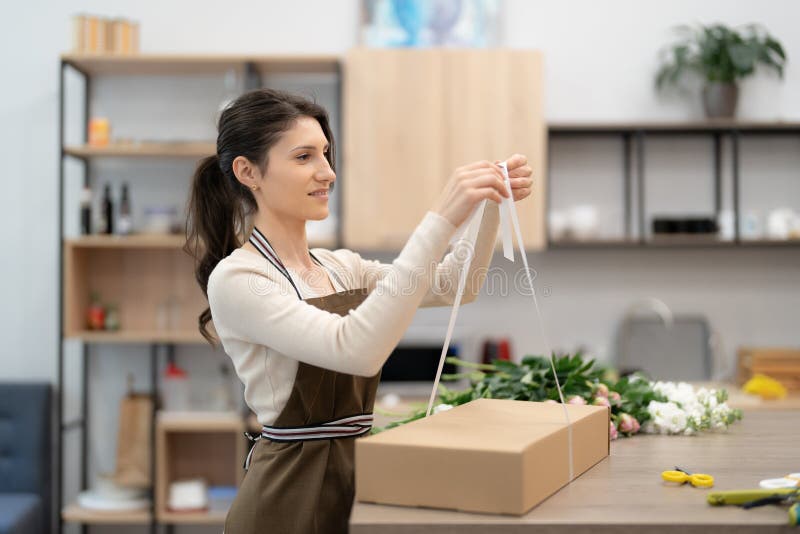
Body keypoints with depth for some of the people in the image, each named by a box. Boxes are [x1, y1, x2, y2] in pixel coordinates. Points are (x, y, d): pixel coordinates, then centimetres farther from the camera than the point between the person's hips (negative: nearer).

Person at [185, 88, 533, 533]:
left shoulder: (340, 266, 9)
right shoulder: (235, 278, -16)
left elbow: (455, 286, 3)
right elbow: (357, 350, -30)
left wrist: (491, 206, -14)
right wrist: (441, 219, -33)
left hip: (357, 480, 8)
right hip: (292, 496, -8)